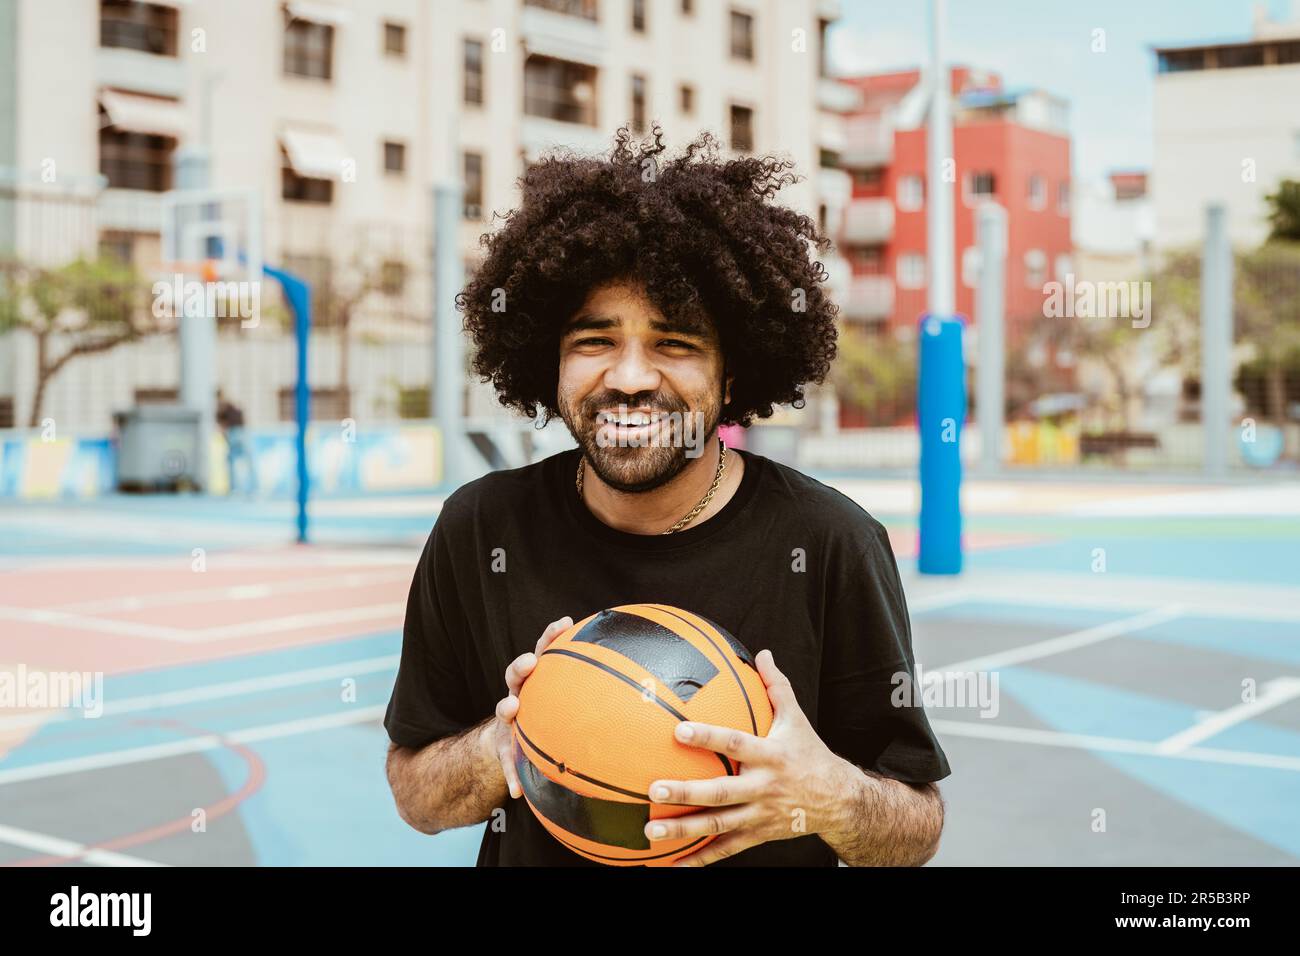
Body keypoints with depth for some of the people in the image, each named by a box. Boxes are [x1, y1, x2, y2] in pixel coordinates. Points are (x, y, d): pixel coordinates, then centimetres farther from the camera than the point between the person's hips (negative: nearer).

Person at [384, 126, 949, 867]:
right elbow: (413, 792, -4)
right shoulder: (480, 532, -13)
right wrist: (498, 750, -23)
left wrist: (828, 797, -30)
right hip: (529, 855, 1)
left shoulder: (832, 545, -18)